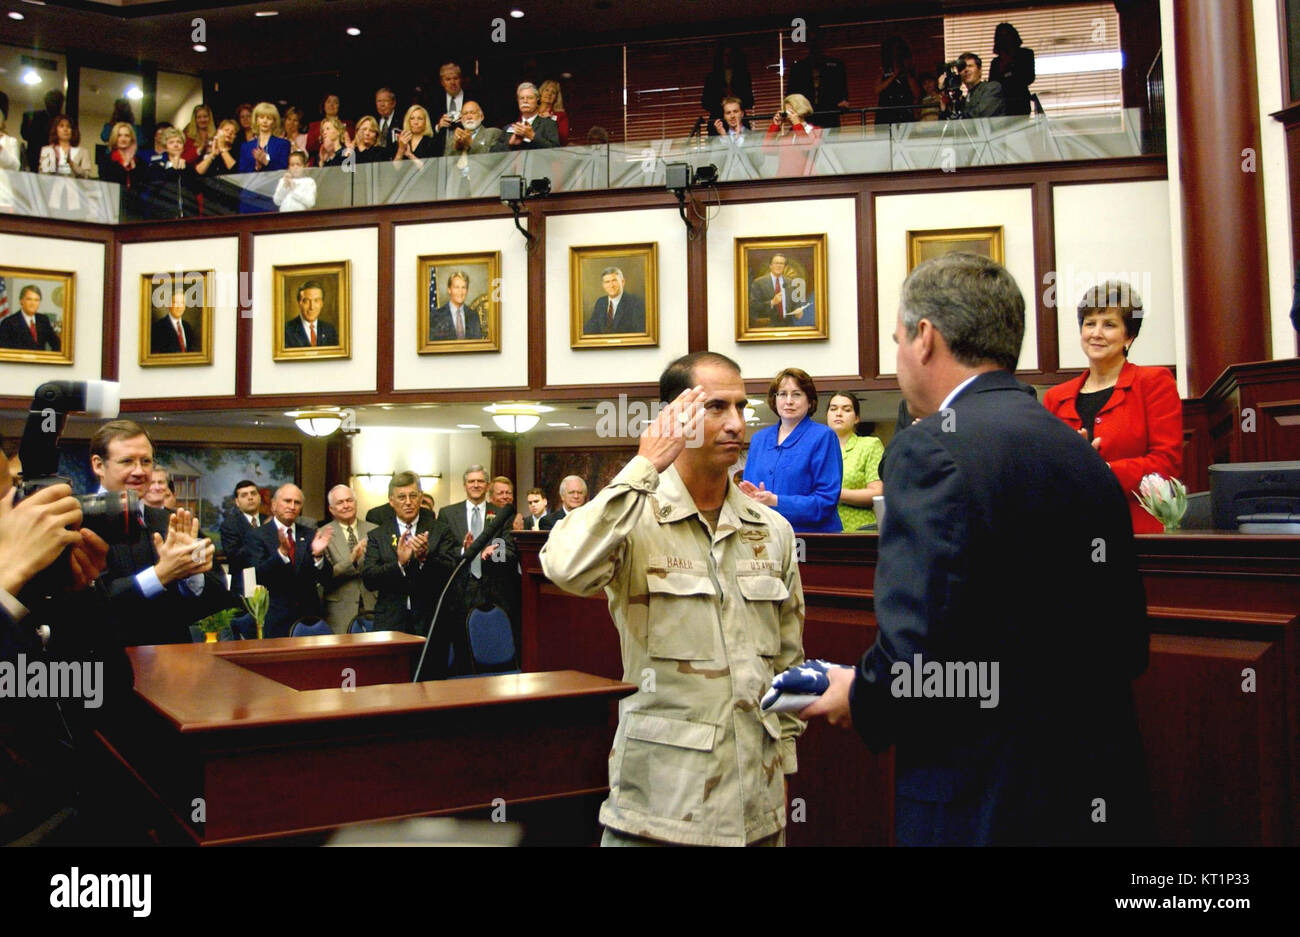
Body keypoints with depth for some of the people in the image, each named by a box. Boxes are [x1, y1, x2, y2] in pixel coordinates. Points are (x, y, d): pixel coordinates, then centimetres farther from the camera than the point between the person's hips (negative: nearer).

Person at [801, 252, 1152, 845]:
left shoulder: (934, 450, -17)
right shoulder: (1084, 456, 7)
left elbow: (915, 651, -24)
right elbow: (1128, 647, 11)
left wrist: (859, 700, -4)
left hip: (987, 809, -7)